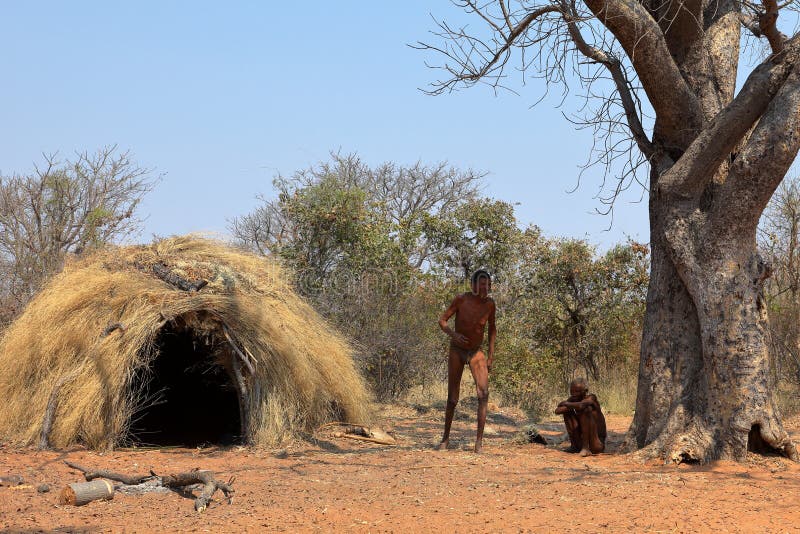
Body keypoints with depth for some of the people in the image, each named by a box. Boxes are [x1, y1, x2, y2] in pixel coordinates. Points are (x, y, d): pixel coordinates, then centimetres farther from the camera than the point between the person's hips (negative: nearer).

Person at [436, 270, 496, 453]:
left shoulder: (489, 303, -9)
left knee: (483, 393, -20)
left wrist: (491, 355, 5)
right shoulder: (461, 299, -17)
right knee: (452, 398, 4)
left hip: (476, 352, 1)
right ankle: (446, 438, 24)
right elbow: (442, 320, -9)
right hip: (457, 351, -1)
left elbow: (492, 328, 7)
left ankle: (479, 440, -20)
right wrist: (453, 334, -29)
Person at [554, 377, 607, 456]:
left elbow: (580, 406, -37)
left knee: (586, 409, -25)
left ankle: (585, 447, -24)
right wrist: (569, 406, -25)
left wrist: (566, 403, -19)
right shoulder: (573, 399, 2)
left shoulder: (591, 397, -15)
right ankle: (575, 445, -3)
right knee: (567, 411, -5)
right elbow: (557, 411, -9)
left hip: (597, 438, -6)